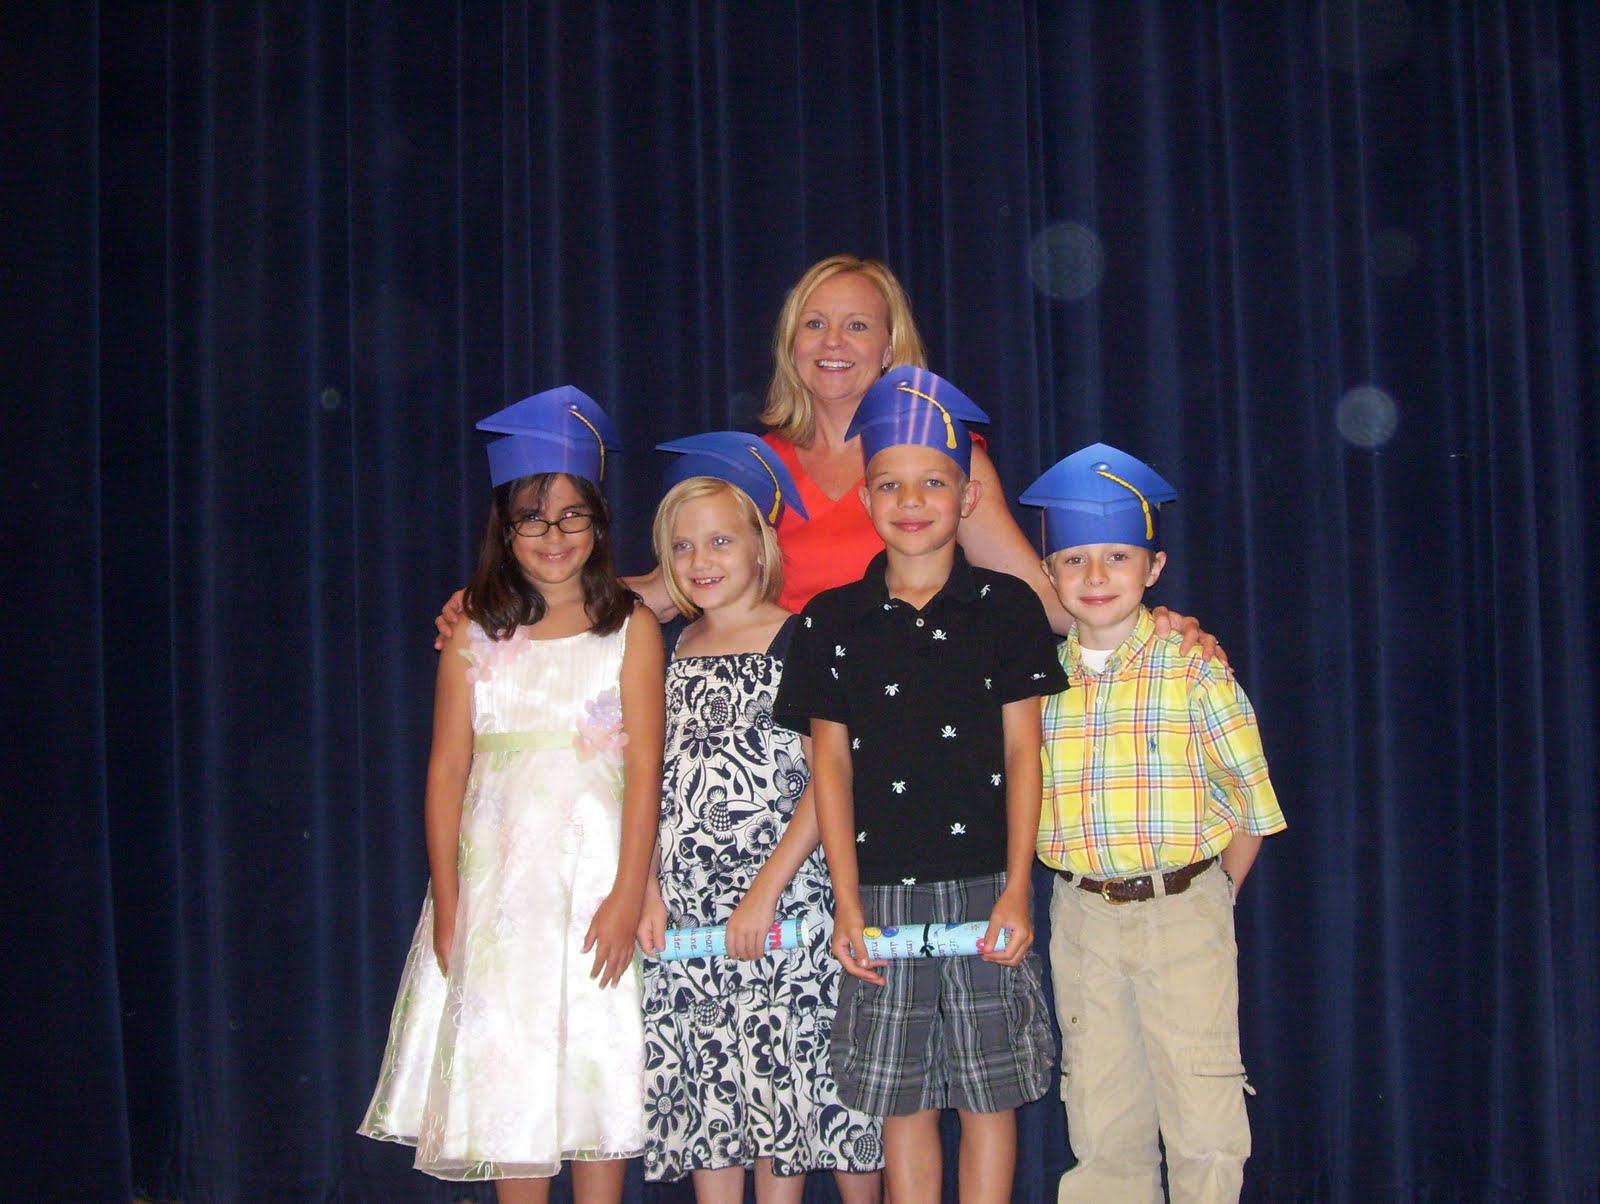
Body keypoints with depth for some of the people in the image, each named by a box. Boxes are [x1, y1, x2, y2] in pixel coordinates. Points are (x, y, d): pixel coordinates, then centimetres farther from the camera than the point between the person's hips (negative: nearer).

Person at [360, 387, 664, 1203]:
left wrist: (628, 895, -11)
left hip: (594, 883, -2)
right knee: (505, 1077, 5)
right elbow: (447, 773, 4)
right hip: (496, 885, 2)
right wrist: (446, 901, -2)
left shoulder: (630, 630, 1)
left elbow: (645, 770, -4)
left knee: (596, 1072, 1)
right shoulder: (475, 638, 6)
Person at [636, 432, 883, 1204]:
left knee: (780, 1084, -2)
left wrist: (766, 890, -16)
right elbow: (654, 782, 12)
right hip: (685, 909, 5)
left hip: (778, 901, -5)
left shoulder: (799, 641, -5)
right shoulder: (675, 650, 12)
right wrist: (648, 888, -1)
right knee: (703, 1089, 7)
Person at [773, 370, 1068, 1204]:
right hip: (882, 892, 1)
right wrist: (847, 904, -2)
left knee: (988, 1095, 4)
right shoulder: (832, 620, 5)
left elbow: (1023, 753, 1)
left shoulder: (1006, 609, 3)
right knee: (903, 1103, 7)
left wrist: (1016, 890, -6)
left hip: (983, 886, -1)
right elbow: (831, 765, 4)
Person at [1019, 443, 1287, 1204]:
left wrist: (1216, 893, 2)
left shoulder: (1192, 666, -4)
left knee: (1203, 1115, -1)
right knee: (1101, 1119, 11)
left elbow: (1249, 796, -1)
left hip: (1183, 908, -3)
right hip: (1081, 915, 3)